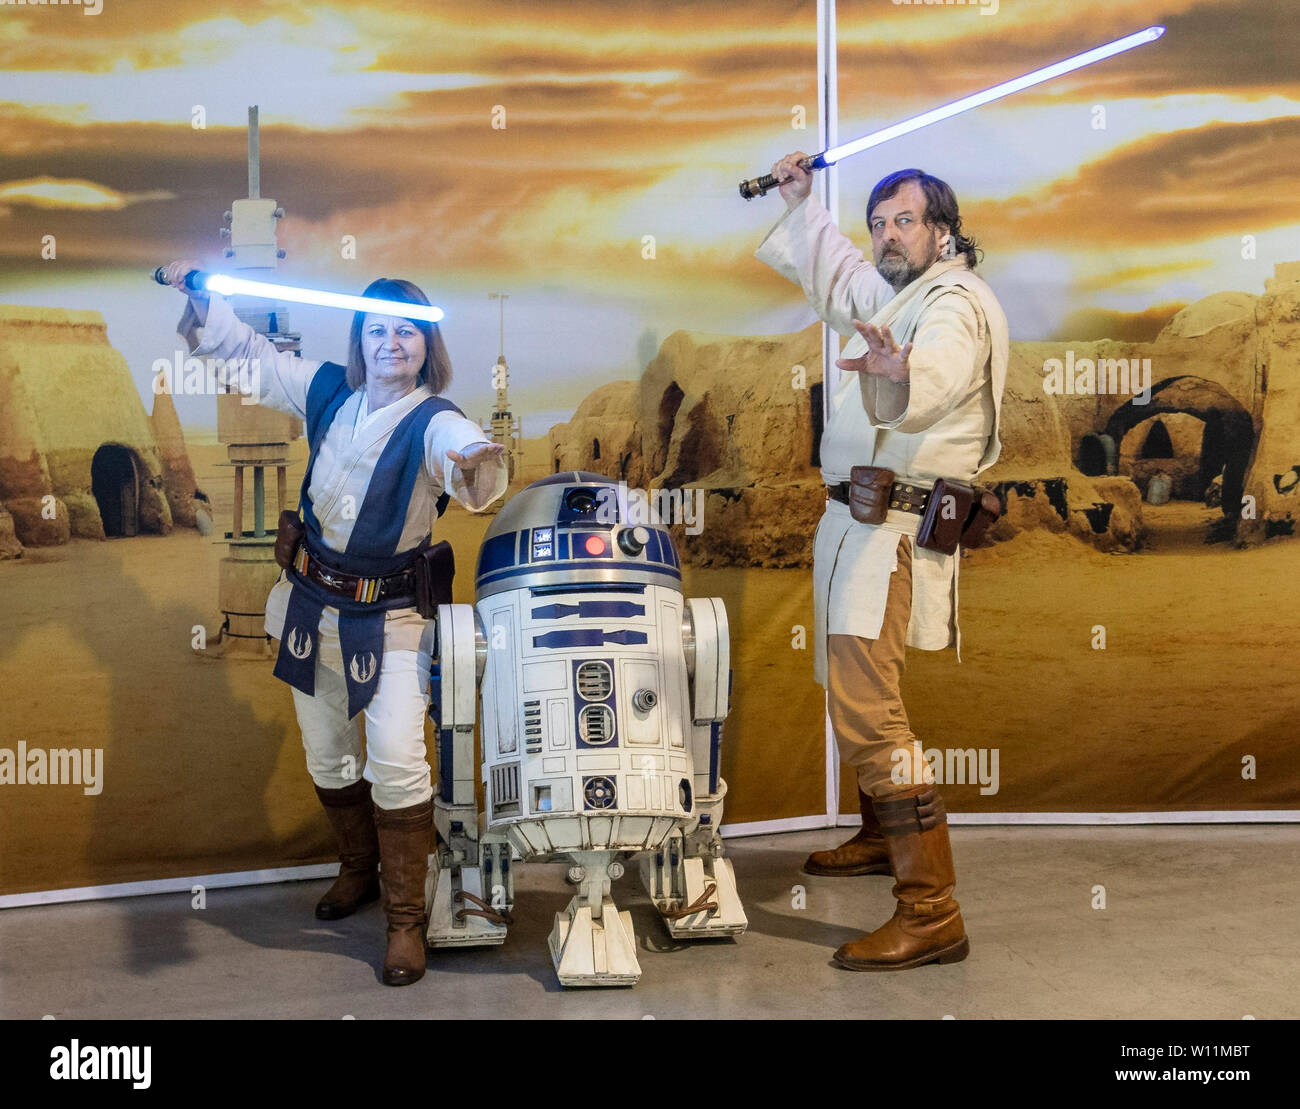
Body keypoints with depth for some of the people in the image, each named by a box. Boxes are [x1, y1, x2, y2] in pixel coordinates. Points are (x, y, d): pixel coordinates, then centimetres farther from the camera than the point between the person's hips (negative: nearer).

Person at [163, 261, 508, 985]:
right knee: (327, 755, 18)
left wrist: (480, 464, -64)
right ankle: (360, 869, 42)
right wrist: (201, 297, -2)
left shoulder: (433, 423, -18)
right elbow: (249, 351, 11)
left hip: (389, 618, -5)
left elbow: (464, 451, -41)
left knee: (396, 761, -14)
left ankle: (406, 918, 2)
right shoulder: (328, 391, -2)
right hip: (313, 605, 6)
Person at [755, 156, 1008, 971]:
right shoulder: (900, 294, 19)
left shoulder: (955, 301, -13)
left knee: (867, 716, -20)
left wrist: (897, 375, -58)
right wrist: (804, 201, 38)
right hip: (864, 517, 11)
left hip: (892, 527, -11)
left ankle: (932, 912, -20)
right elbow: (833, 276, 39)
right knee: (860, 690, 24)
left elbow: (936, 381, -36)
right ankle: (881, 837, 44)